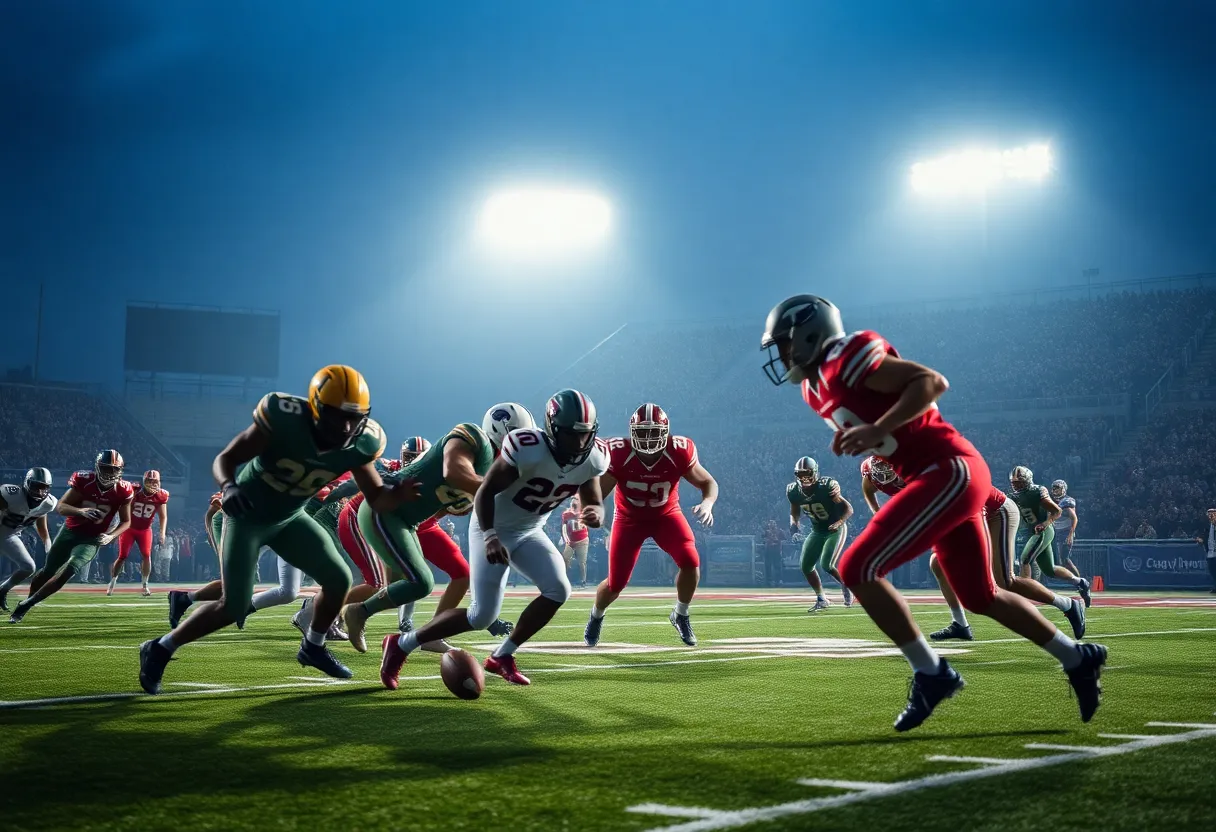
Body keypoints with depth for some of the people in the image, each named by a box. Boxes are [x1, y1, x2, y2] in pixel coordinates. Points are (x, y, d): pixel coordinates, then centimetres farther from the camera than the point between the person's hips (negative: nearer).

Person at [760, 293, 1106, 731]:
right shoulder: (817, 387, 16)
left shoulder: (843, 360, -13)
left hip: (947, 472, -10)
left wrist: (878, 429, -25)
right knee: (980, 597, 20)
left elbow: (932, 381, -19)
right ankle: (1077, 659, 32)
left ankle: (931, 674, -5)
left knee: (858, 569, -13)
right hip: (949, 478, 10)